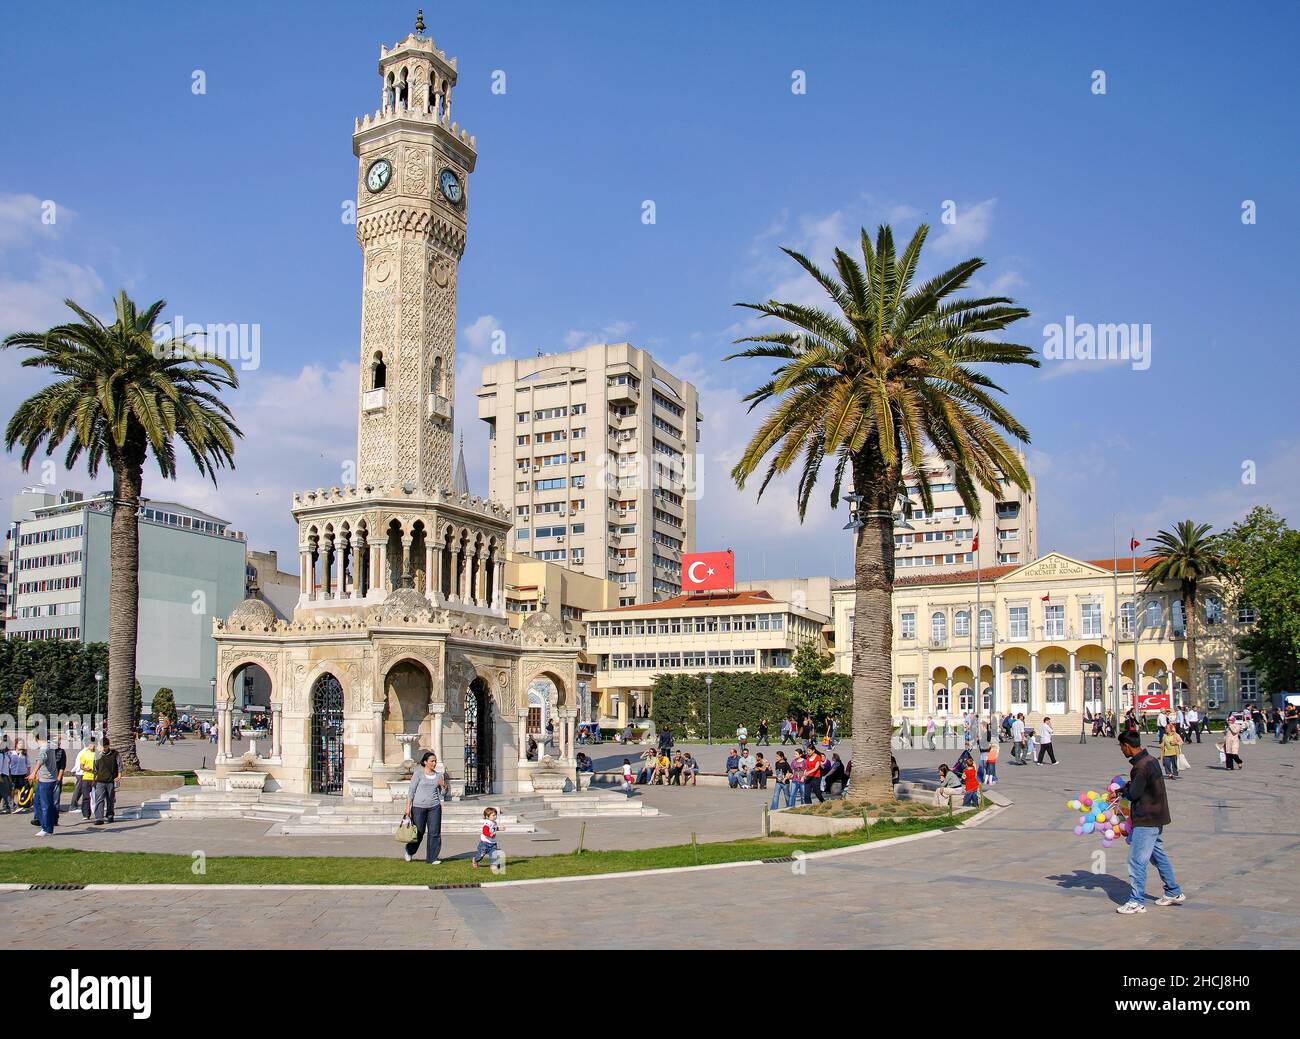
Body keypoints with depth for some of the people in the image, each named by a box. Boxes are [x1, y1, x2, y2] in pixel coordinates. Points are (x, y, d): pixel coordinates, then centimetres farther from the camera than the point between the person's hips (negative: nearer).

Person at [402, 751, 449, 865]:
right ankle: (410, 851, 32)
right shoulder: (418, 774, -3)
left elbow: (443, 793, 15)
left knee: (435, 832, -1)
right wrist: (408, 807, -9)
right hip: (419, 806, -3)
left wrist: (444, 785, -6)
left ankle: (432, 858, 9)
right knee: (419, 832, 4)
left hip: (434, 807, 4)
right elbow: (411, 791, -3)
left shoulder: (438, 775, 9)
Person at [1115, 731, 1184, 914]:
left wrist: (1123, 789, -1)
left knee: (1137, 860, -5)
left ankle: (1137, 901, 0)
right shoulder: (1149, 760, 10)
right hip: (1155, 818, 10)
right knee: (1158, 855, 21)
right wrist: (1126, 787, 4)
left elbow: (1133, 794, -19)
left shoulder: (1142, 766, -22)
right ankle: (1174, 893, 30)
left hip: (1146, 820, -10)